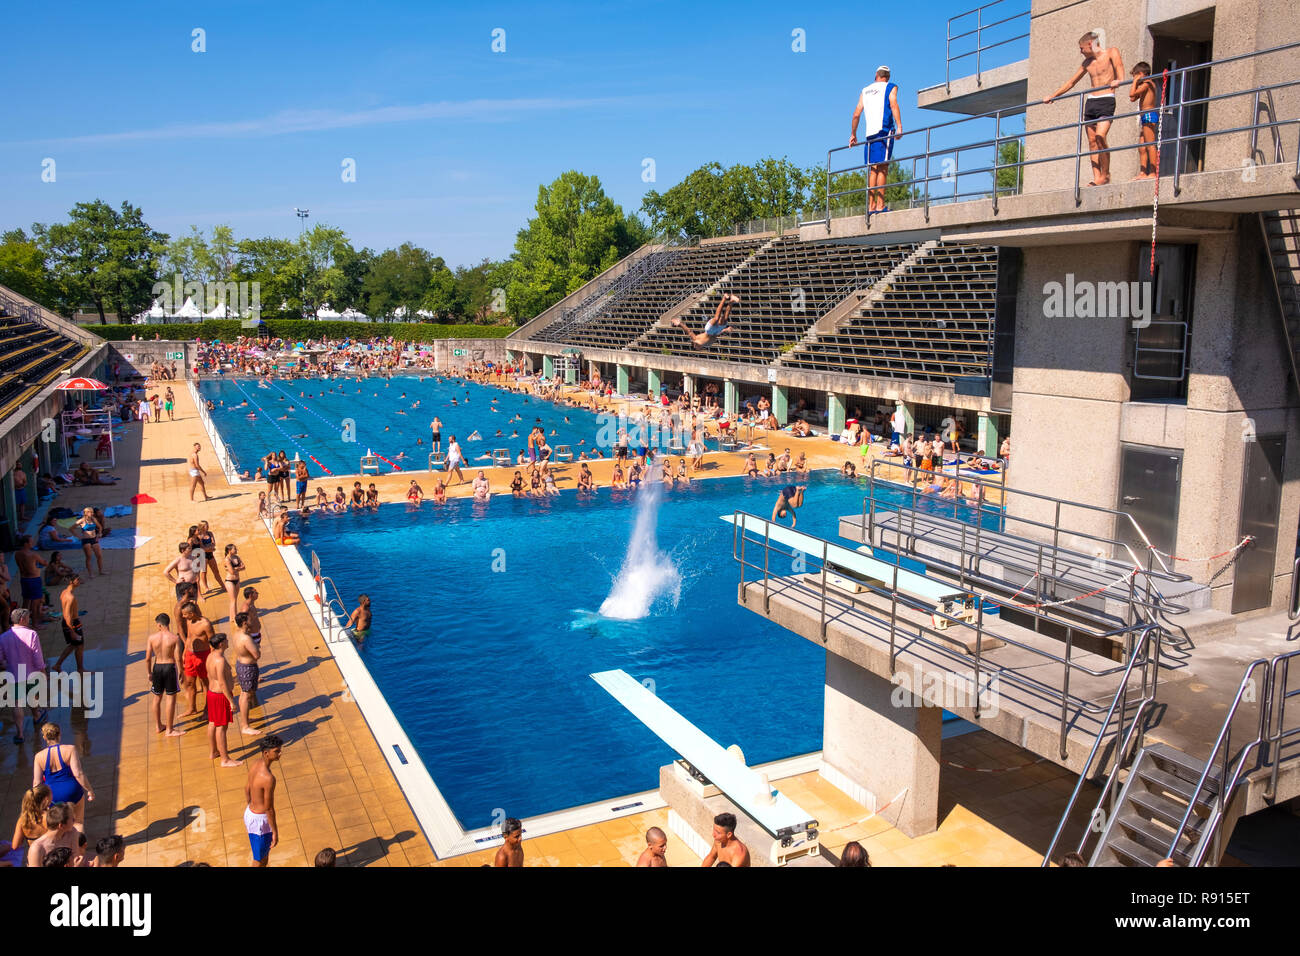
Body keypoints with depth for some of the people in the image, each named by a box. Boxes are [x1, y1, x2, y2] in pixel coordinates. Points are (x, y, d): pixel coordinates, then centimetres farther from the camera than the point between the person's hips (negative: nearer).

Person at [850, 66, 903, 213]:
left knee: (873, 170, 4)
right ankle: (880, 205, -18)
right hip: (885, 131, -4)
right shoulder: (891, 87, 9)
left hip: (869, 133, 4)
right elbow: (893, 105, -8)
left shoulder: (865, 90, 21)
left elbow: (856, 113, 18)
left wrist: (853, 134, 25)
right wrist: (899, 126, -16)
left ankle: (871, 206, -2)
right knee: (883, 167, -10)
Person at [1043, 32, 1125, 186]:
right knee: (1092, 141, -2)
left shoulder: (1111, 53, 1)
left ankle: (1105, 174, -15)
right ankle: (1096, 178, -4)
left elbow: (1119, 67, -16)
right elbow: (1072, 82, 28)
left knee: (1100, 136, -21)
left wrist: (1118, 81, -38)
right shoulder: (1087, 62, 18)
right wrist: (1053, 95, 30)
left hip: (1106, 100, -6)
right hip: (1090, 102, 6)